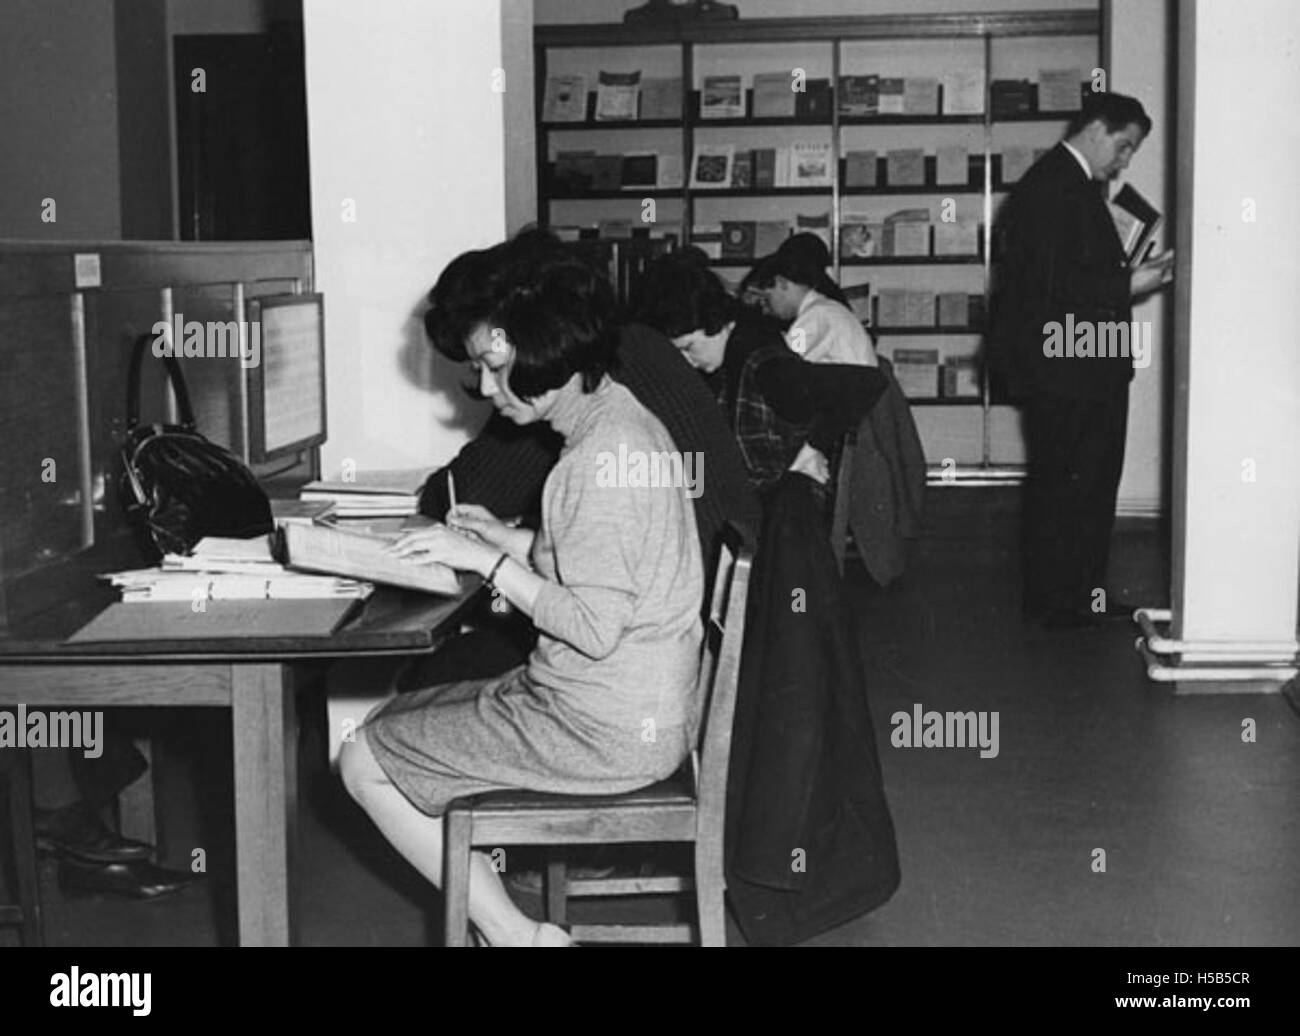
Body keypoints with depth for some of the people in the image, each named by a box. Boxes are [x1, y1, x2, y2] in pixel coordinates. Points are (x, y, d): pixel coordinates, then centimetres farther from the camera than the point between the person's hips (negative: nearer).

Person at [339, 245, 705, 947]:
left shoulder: (604, 457, -23)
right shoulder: (617, 418, 9)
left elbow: (596, 627, -26)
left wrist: (487, 561, -17)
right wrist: (506, 538, 8)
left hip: (606, 732, -10)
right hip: (638, 706, 10)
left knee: (364, 763, -1)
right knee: (394, 721, 19)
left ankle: (514, 933, 5)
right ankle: (515, 928, 16)